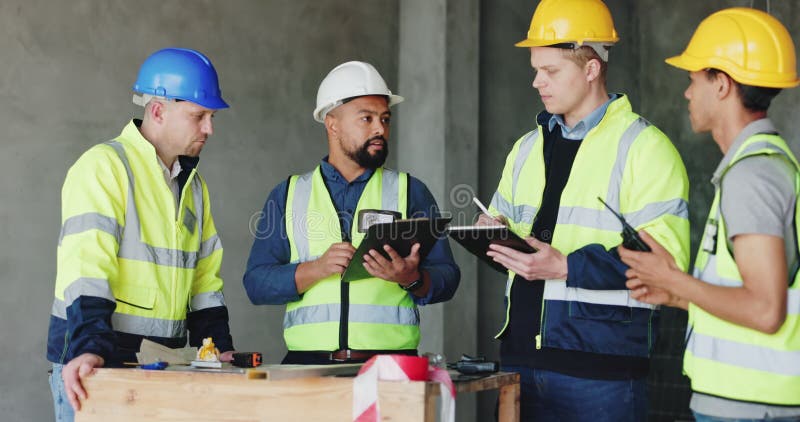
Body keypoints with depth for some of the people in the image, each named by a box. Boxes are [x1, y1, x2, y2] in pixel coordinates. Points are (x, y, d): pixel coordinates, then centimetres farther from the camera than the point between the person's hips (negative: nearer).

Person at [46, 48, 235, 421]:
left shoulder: (192, 183, 17)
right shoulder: (103, 167, -10)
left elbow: (205, 276, 20)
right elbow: (85, 264, -22)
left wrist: (219, 348, 9)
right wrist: (87, 348, -32)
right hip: (95, 366, -7)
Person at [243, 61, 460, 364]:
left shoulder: (410, 192, 16)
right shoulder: (288, 195, 16)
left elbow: (447, 278, 10)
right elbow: (256, 283, 8)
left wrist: (412, 279, -11)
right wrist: (316, 268, -8)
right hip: (308, 361, 0)